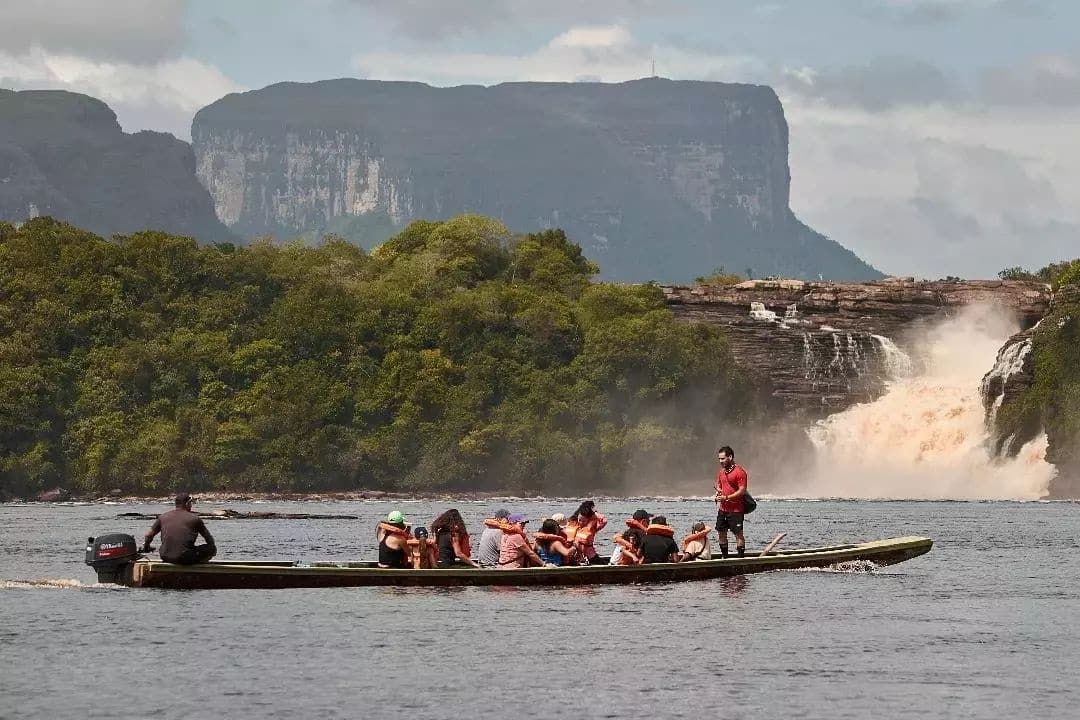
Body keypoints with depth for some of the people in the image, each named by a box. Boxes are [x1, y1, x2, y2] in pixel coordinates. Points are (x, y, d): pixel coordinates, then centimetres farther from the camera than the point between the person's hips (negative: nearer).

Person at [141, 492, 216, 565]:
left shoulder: (163, 517, 8)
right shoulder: (194, 518, -1)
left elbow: (149, 536, 13)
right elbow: (209, 539, 9)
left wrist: (145, 548, 33)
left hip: (166, 557, 6)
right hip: (186, 559, -5)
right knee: (213, 548, 7)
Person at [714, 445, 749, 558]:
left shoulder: (739, 472, -12)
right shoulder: (721, 472, 12)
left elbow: (742, 491, -17)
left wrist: (726, 498, -21)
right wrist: (718, 492, 2)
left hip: (735, 509, -8)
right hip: (723, 509, 8)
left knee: (738, 534, -4)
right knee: (721, 532, 11)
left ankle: (741, 557, -1)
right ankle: (724, 557, 21)